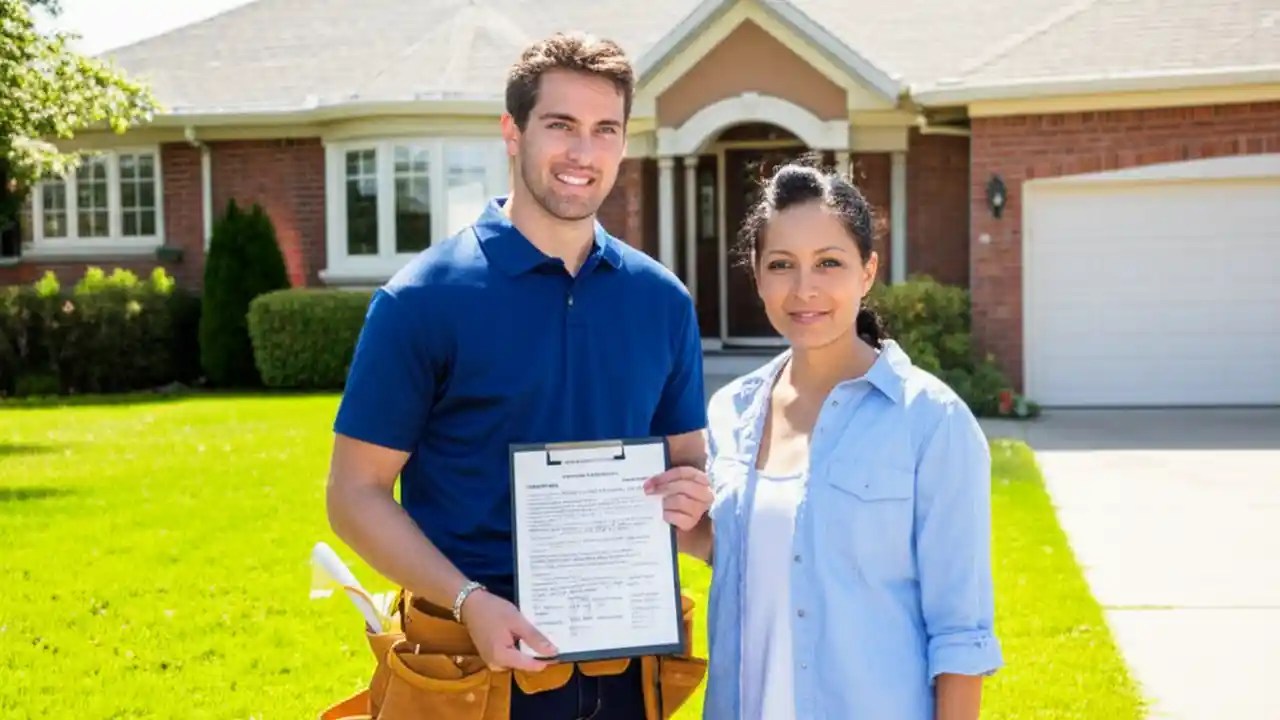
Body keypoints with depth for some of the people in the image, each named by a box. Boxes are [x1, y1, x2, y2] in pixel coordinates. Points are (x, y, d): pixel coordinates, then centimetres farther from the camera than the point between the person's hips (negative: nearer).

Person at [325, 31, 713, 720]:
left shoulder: (663, 299, 4)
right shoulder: (422, 299, -8)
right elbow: (356, 492, -8)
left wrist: (690, 496, -9)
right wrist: (470, 602, -20)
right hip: (482, 657, -4)